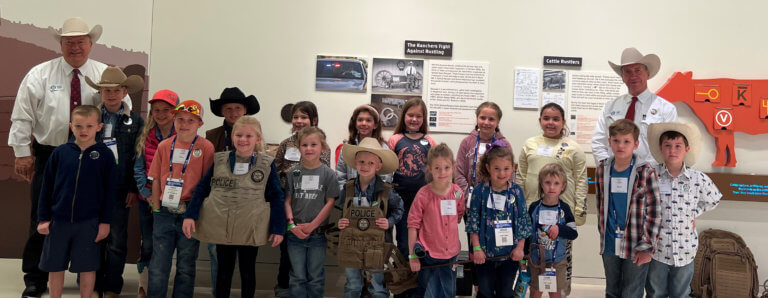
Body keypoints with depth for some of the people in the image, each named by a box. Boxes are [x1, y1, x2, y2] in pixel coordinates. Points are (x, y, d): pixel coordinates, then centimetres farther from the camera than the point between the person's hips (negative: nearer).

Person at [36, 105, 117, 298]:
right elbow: (46, 187, 5)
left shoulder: (105, 155, -5)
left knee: (87, 267, 7)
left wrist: (105, 222, -2)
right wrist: (43, 218, 3)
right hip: (58, 221, 2)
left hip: (89, 222, -2)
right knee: (55, 266, 12)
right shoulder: (60, 153, -1)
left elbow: (110, 191, -1)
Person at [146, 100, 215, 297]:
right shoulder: (164, 146, 6)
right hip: (165, 213, 2)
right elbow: (156, 179, 11)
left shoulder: (206, 148, -4)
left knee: (186, 268, 9)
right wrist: (156, 207, 5)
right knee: (158, 267, 6)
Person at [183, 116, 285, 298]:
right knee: (224, 270, 16)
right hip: (220, 227, 2)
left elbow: (276, 197, -2)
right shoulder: (219, 160, 1)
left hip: (250, 230, -2)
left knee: (248, 272, 13)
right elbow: (202, 188, 4)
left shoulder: (267, 164, -4)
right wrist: (190, 215, -4)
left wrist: (278, 228, -7)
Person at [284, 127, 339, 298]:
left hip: (318, 233, -1)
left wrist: (312, 225, -11)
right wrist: (292, 225, -10)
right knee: (298, 277, 7)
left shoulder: (328, 173, -2)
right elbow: (287, 201, 3)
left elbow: (330, 203, -5)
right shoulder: (294, 173, 4)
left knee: (316, 277, 8)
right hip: (295, 233, 1)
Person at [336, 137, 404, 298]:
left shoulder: (386, 191, -8)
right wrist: (339, 222, -5)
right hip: (350, 247, 2)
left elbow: (398, 208, 7)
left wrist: (390, 222, -10)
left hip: (377, 248, -2)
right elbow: (339, 210, 14)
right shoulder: (347, 189, -2)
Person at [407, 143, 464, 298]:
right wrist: (412, 255, -8)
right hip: (428, 255, -4)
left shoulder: (458, 193, -2)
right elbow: (413, 224, -9)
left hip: (451, 255, 4)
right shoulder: (423, 194, -13)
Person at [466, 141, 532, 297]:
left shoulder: (517, 191, -2)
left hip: (510, 254, 1)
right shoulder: (480, 191, -7)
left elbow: (523, 222, 3)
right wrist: (476, 248, -9)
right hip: (485, 253, -1)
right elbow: (473, 222, -5)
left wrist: (520, 247, -1)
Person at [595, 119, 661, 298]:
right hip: (609, 247, 4)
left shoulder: (646, 172, -11)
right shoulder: (602, 170, 2)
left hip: (635, 249, -4)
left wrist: (647, 247, -12)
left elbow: (654, 212, -10)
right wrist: (603, 234, 13)